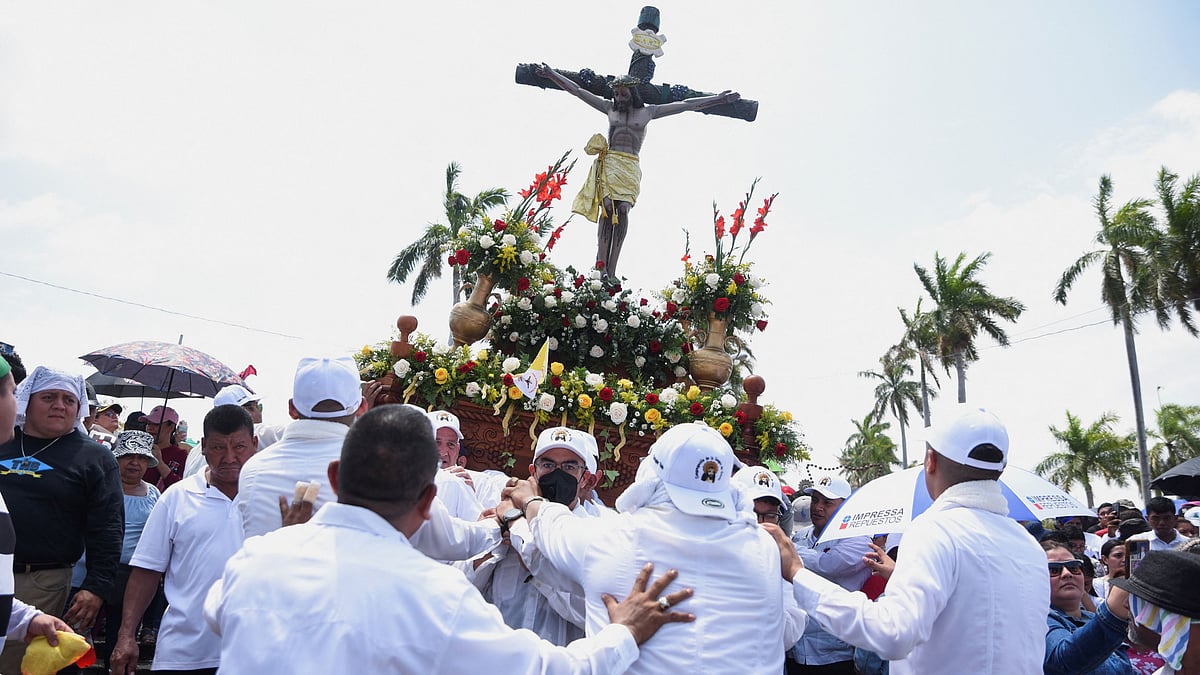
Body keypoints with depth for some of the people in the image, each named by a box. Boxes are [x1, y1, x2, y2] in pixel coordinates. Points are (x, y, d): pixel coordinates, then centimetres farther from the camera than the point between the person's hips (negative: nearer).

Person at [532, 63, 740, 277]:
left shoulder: (647, 113, 14)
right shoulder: (610, 108, 17)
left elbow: (686, 105, 14)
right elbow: (578, 91, 20)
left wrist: (719, 99, 14)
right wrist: (552, 75, 18)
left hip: (629, 168, 0)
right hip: (608, 163, 0)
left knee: (623, 210, -21)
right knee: (608, 206, -20)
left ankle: (611, 268, -23)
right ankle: (601, 265, -26)